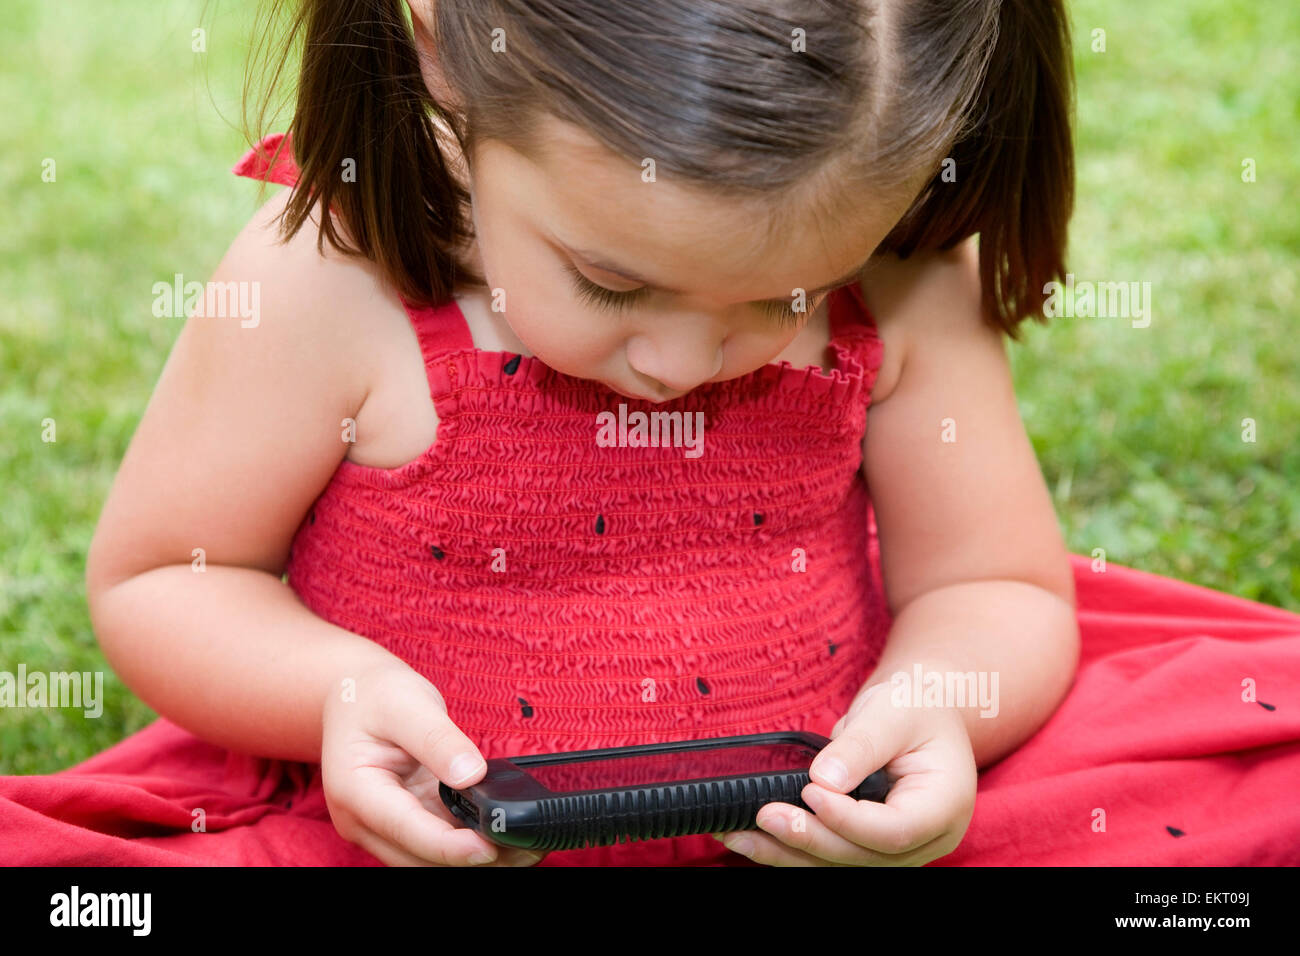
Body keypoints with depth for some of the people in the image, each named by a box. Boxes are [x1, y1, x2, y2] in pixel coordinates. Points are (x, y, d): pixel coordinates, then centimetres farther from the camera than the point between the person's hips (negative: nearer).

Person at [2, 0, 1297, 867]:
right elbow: (158, 577, -5)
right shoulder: (327, 282, -18)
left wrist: (929, 704, -23)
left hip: (817, 826, 2)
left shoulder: (904, 292, -11)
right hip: (424, 832, -1)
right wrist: (336, 693, -25)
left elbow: (996, 586, 1)